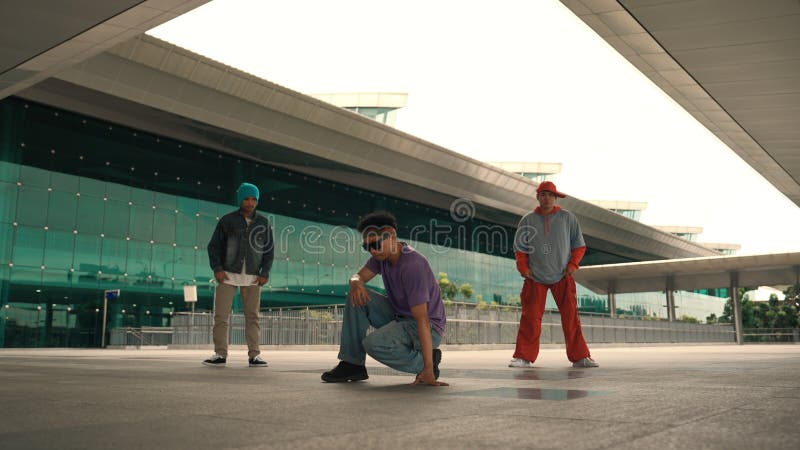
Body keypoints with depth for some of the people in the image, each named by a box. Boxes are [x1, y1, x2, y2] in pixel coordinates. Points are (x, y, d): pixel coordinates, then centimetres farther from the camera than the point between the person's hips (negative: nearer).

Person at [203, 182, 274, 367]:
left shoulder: (264, 223, 9)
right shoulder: (227, 220, 3)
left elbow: (269, 250, 12)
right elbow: (214, 246, 4)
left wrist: (265, 272, 1)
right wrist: (217, 268, -8)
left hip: (252, 278, 1)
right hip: (228, 275, -1)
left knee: (252, 316, 1)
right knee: (221, 316, -5)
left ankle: (254, 355, 5)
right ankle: (220, 354, 0)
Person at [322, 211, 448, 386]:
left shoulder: (412, 264, -28)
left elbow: (422, 319, -31)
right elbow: (359, 276, 7)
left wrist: (428, 371, -34)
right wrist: (355, 283, -22)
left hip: (429, 329, -9)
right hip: (399, 317, 9)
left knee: (373, 344, -30)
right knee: (357, 297, -5)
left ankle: (427, 360, -9)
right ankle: (352, 364, -4)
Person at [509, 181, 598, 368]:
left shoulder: (568, 218, 4)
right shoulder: (528, 220, 5)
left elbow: (579, 245, 9)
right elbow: (519, 248, 12)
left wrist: (572, 265, -4)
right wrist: (523, 267, -2)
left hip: (562, 277, 0)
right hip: (535, 277, 0)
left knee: (571, 317, -2)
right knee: (530, 318, -4)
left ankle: (580, 357, 6)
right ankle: (523, 356, 5)